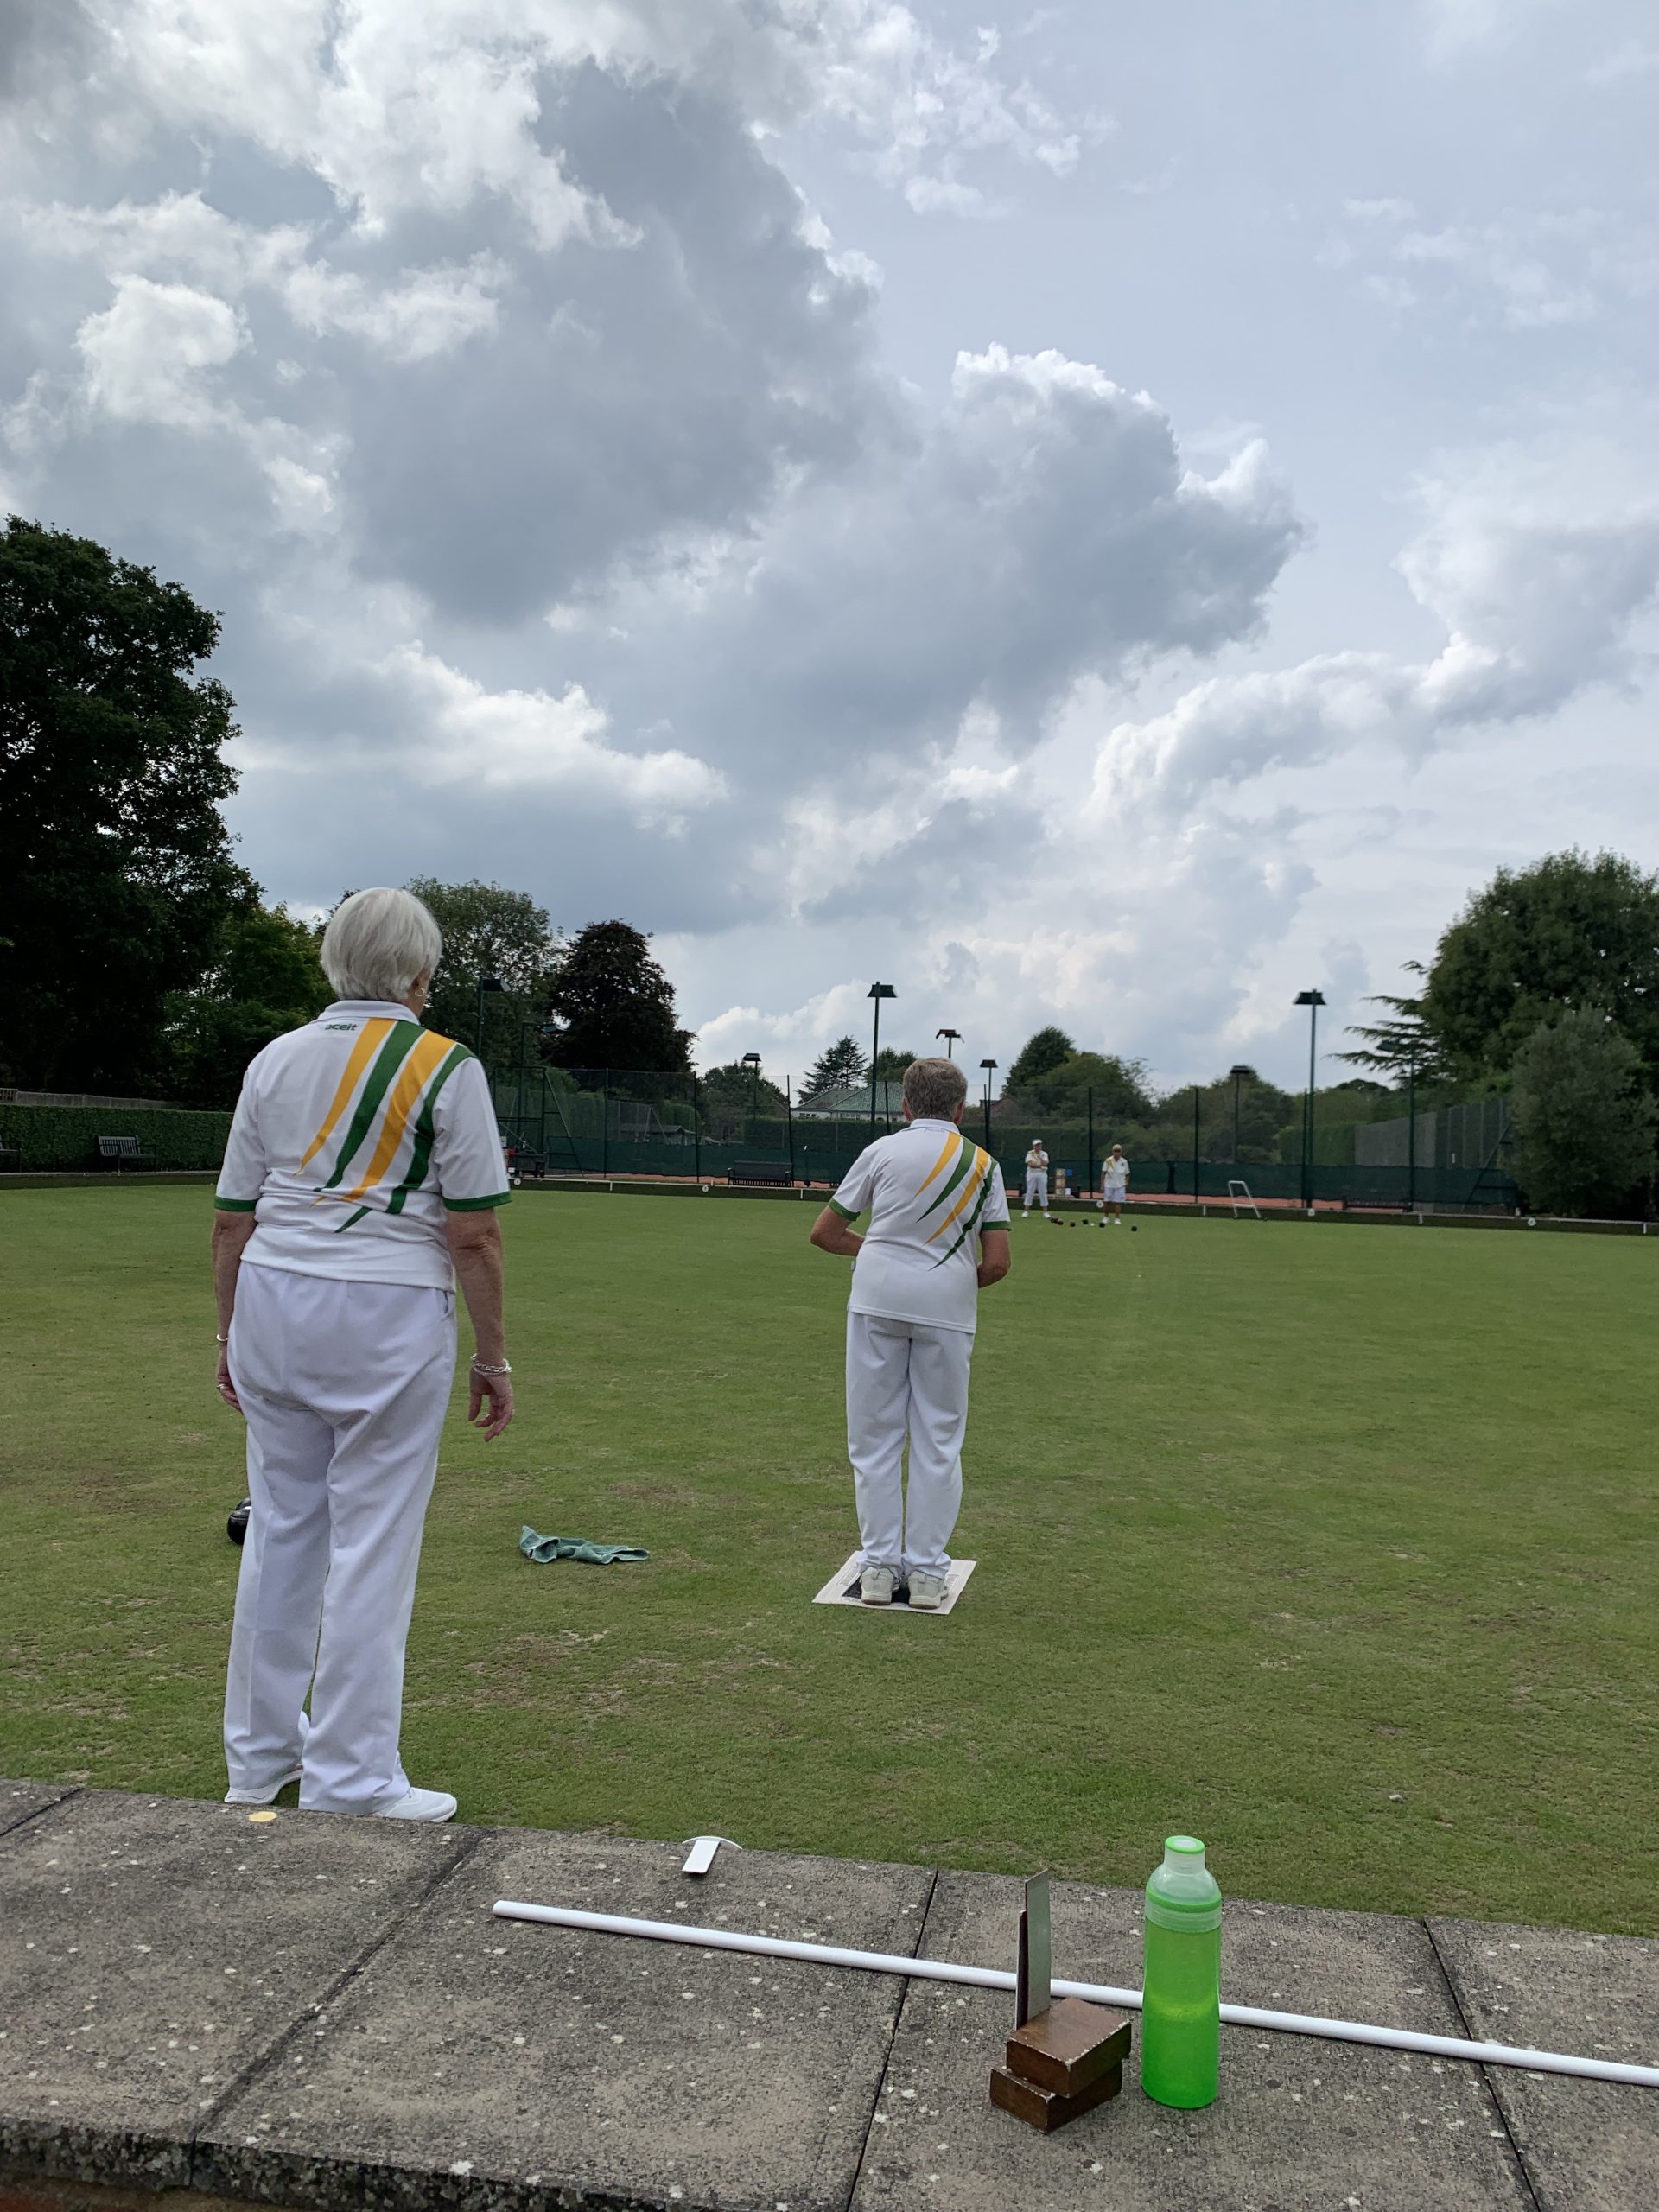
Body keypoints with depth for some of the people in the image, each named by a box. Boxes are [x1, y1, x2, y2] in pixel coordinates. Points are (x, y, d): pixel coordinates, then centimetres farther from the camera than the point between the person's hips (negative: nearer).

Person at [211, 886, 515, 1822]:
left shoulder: (276, 1060, 6)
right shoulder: (447, 1067, -8)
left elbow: (233, 1221, 8)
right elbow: (474, 1233, -11)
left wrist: (231, 1333, 19)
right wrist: (494, 1357, -3)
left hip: (274, 1307, 5)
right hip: (391, 1320, -5)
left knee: (281, 1528, 17)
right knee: (372, 1545, 3)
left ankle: (259, 1754, 31)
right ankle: (349, 1782, 12)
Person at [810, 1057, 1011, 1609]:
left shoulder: (882, 1150, 6)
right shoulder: (983, 1164, 8)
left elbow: (823, 1233, 7)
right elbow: (997, 1263, -1)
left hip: (878, 1295, 0)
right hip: (948, 1305, 0)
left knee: (874, 1436, 9)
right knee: (938, 1440, 9)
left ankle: (879, 1566, 11)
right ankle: (926, 1573, 11)